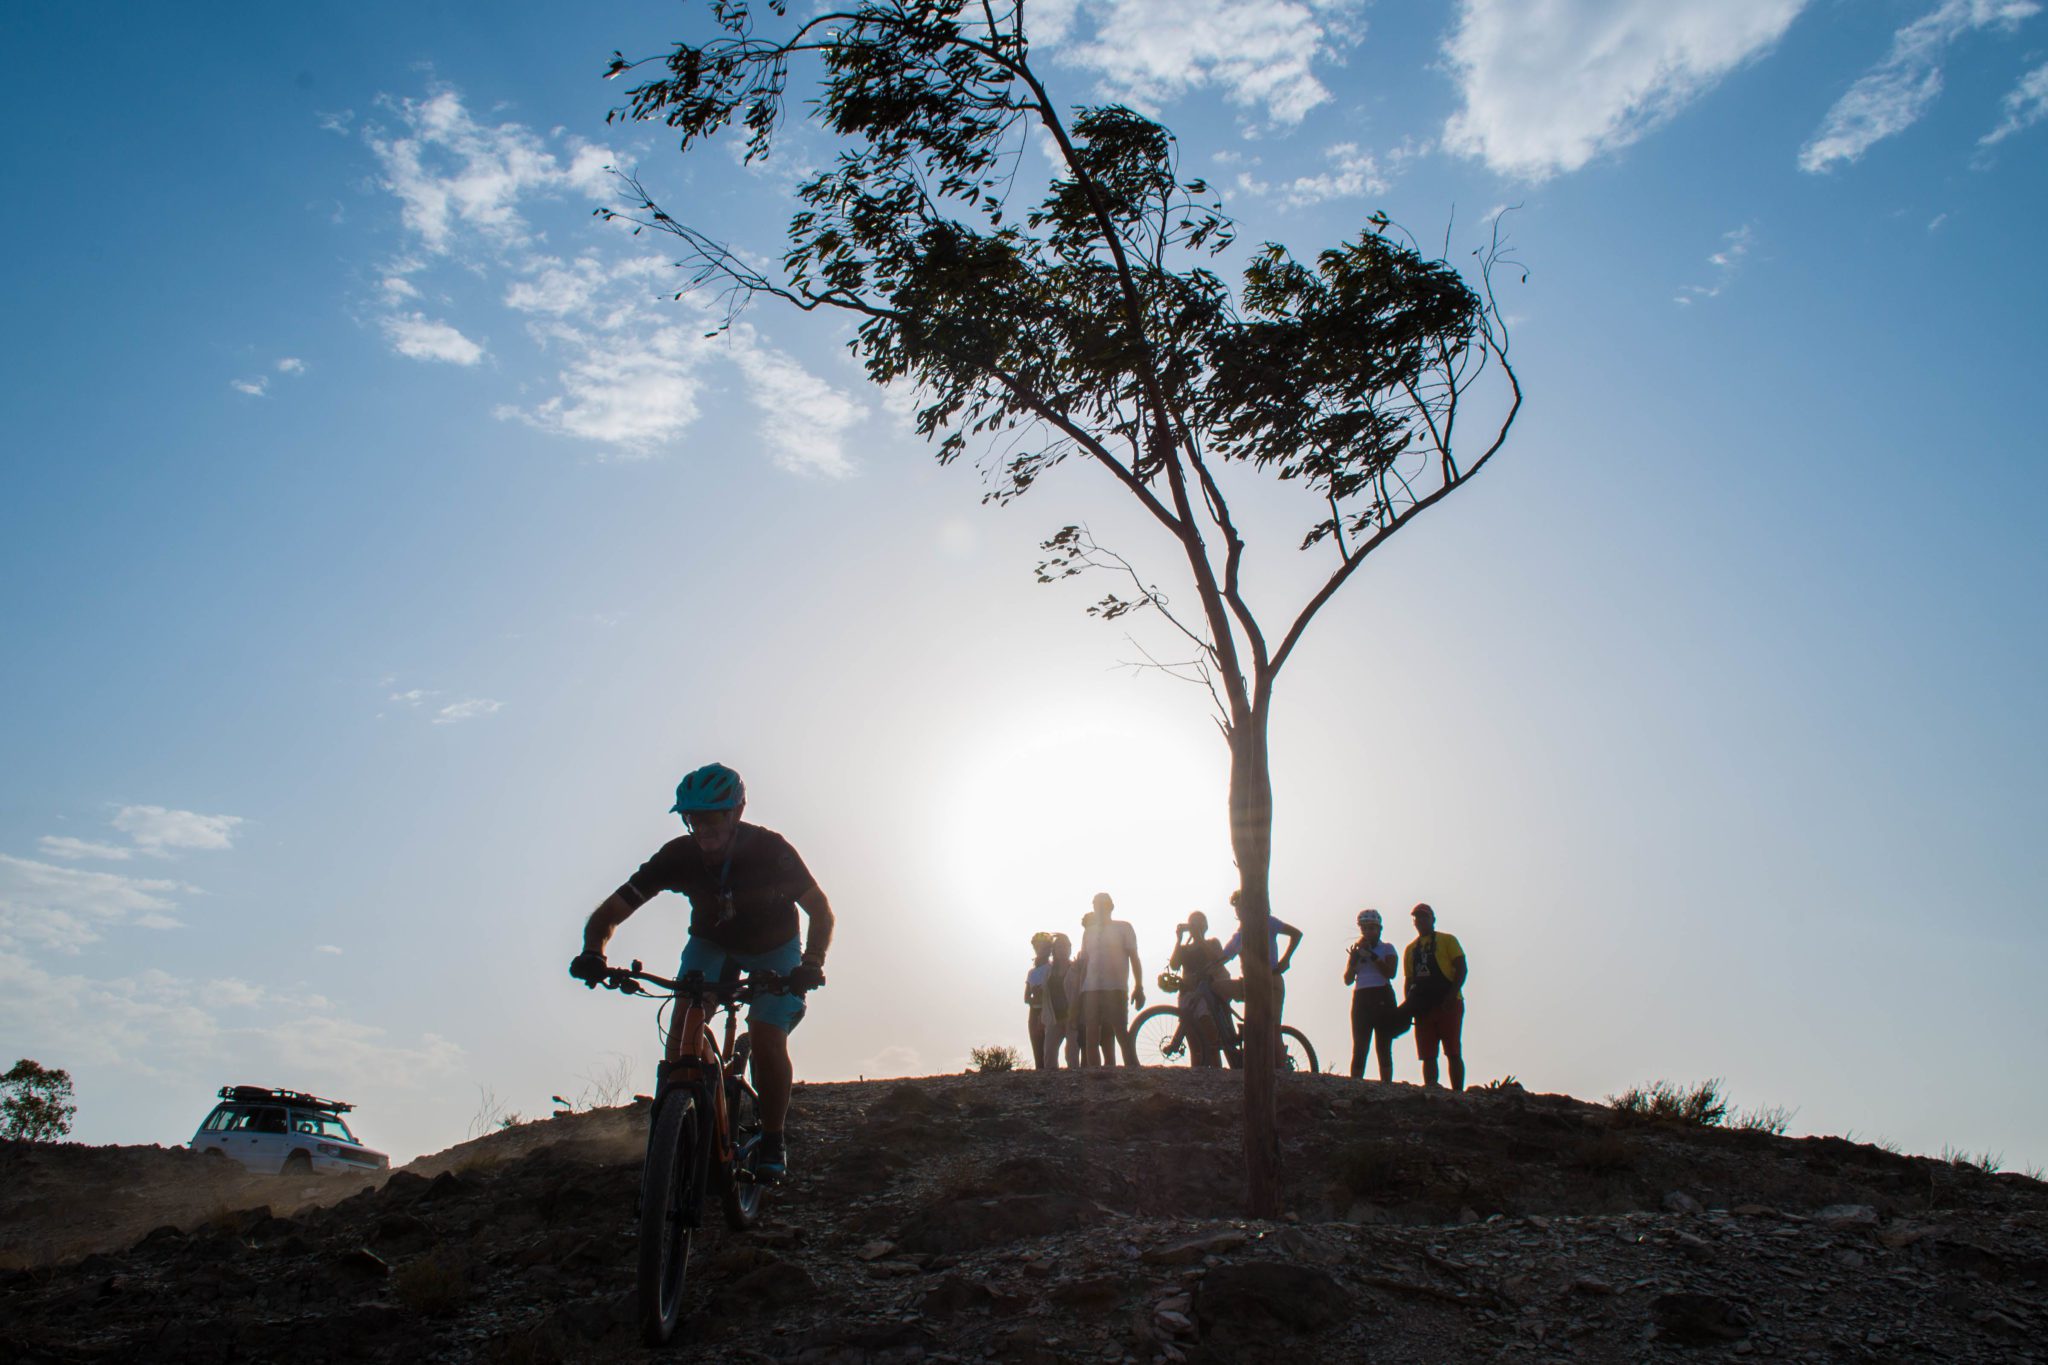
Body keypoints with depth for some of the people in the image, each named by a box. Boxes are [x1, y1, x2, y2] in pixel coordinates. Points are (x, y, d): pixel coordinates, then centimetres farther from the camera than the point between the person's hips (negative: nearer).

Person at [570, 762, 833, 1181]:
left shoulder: (769, 849, -31)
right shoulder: (677, 856, -26)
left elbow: (820, 910, -23)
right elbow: (611, 911, -23)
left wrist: (812, 963, -40)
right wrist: (593, 951, -44)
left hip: (773, 949, -2)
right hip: (711, 945, 2)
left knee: (767, 1038, -20)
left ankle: (772, 1141, 0)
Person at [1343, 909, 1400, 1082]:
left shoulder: (1387, 948, 10)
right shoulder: (1355, 949, 17)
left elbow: (1390, 973, -8)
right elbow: (1348, 980, 6)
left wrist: (1371, 955, -13)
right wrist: (1356, 956, -5)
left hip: (1382, 998, -2)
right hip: (1361, 998, 2)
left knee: (1383, 1048, -4)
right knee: (1359, 1048, -4)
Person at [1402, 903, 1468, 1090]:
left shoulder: (1447, 940, 7)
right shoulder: (1411, 948, 20)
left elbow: (1462, 968, -2)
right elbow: (1408, 979, 19)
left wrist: (1453, 993, -16)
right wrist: (1409, 1005, 4)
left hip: (1448, 1004, -4)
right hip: (1423, 1007, 5)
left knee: (1453, 1053, -6)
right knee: (1428, 1056, 2)